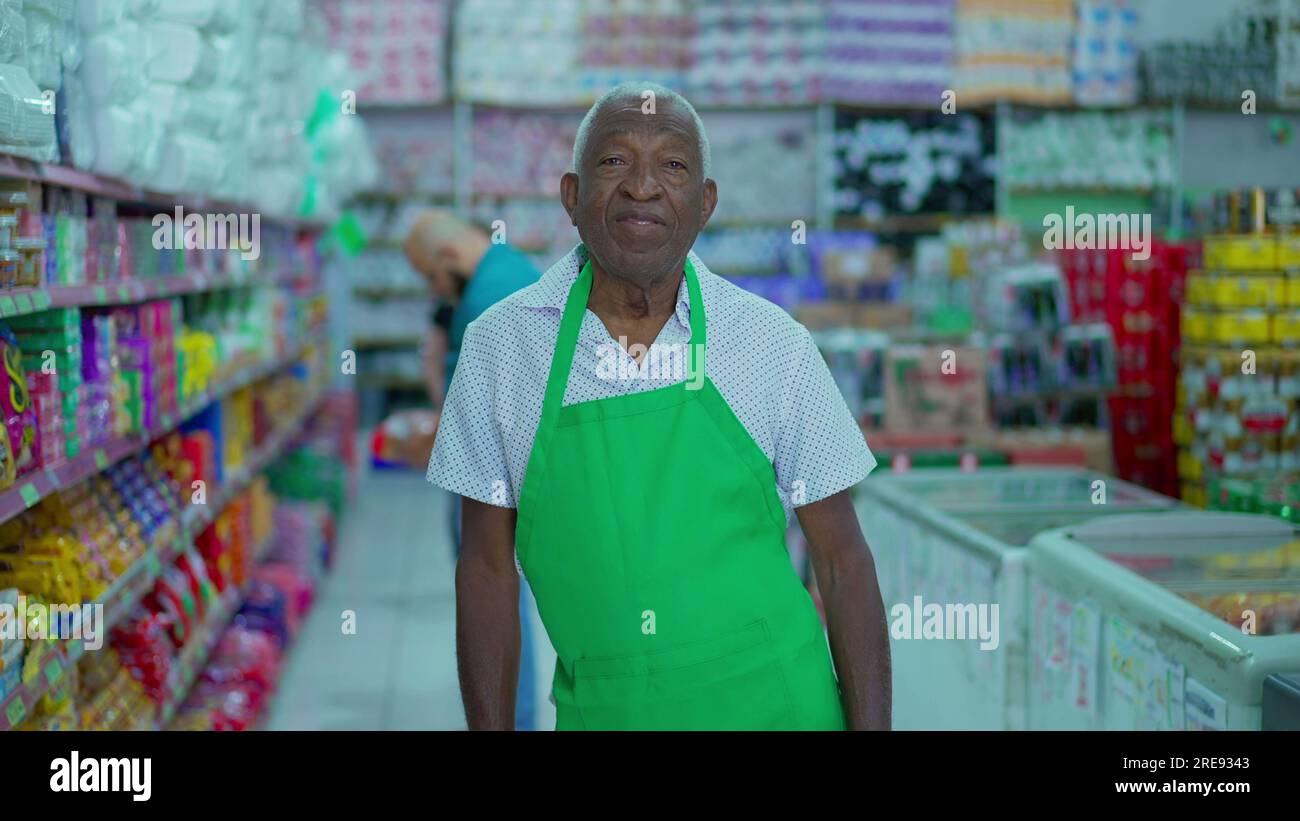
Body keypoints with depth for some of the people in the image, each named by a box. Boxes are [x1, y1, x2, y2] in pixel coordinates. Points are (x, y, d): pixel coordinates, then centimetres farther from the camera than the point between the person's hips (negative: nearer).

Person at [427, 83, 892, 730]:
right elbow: (489, 567, 1)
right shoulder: (498, 344, -4)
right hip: (597, 709, 1)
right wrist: (490, 727, -1)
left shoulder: (775, 344, -6)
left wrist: (870, 725, -7)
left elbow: (842, 561, -2)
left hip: (771, 702, -1)